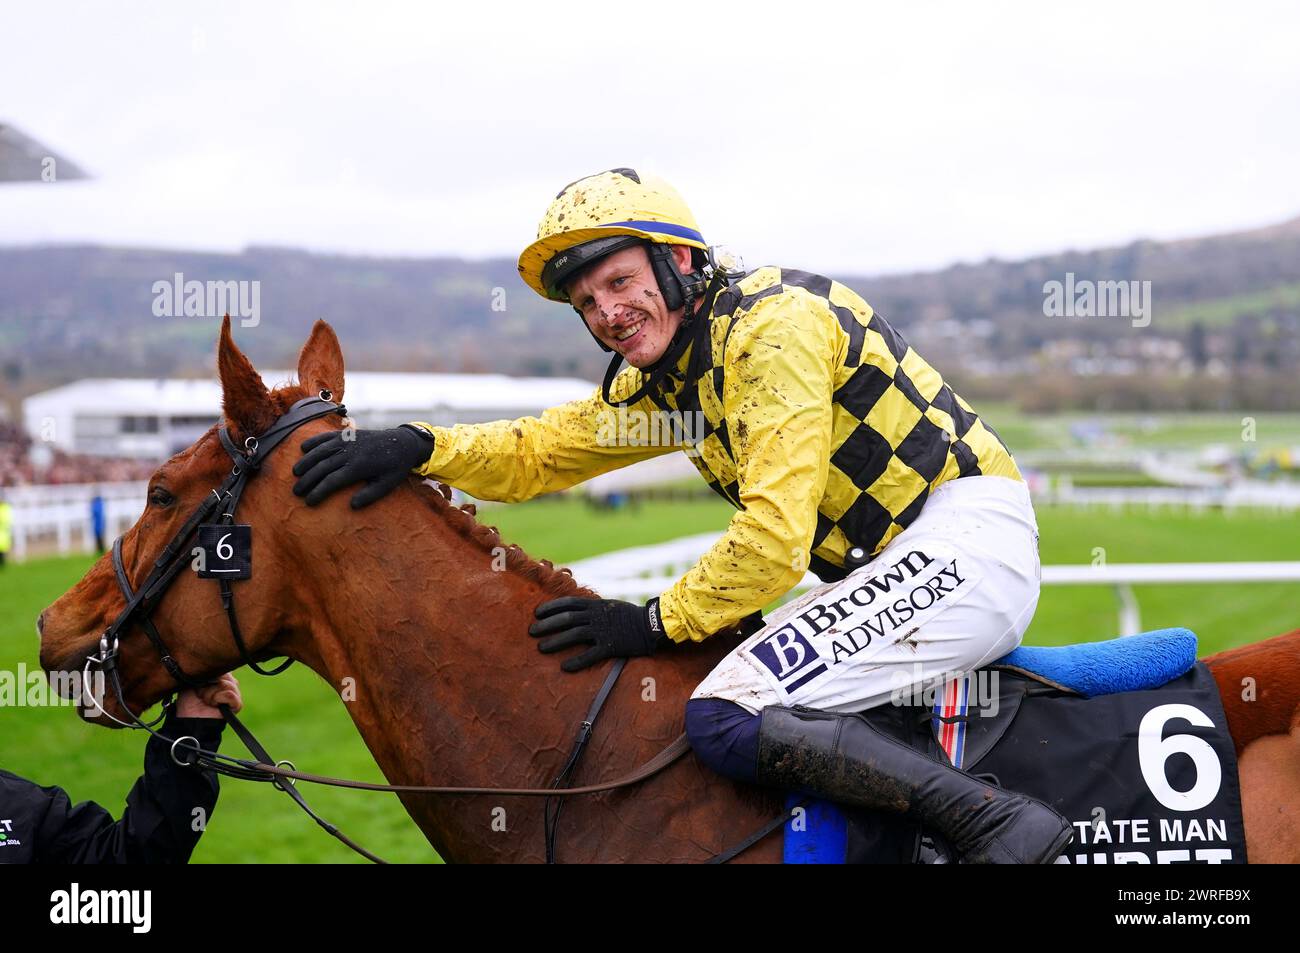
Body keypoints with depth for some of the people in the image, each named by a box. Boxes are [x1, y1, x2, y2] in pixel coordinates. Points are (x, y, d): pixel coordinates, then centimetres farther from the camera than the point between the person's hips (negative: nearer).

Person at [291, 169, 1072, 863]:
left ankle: (999, 821, -24)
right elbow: (534, 453, 19)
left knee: (729, 717, -22)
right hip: (900, 564, 10)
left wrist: (660, 622, -10)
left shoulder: (771, 323, -15)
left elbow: (776, 537, -20)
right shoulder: (663, 377, 13)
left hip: (967, 541, -10)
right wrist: (416, 448, 3)